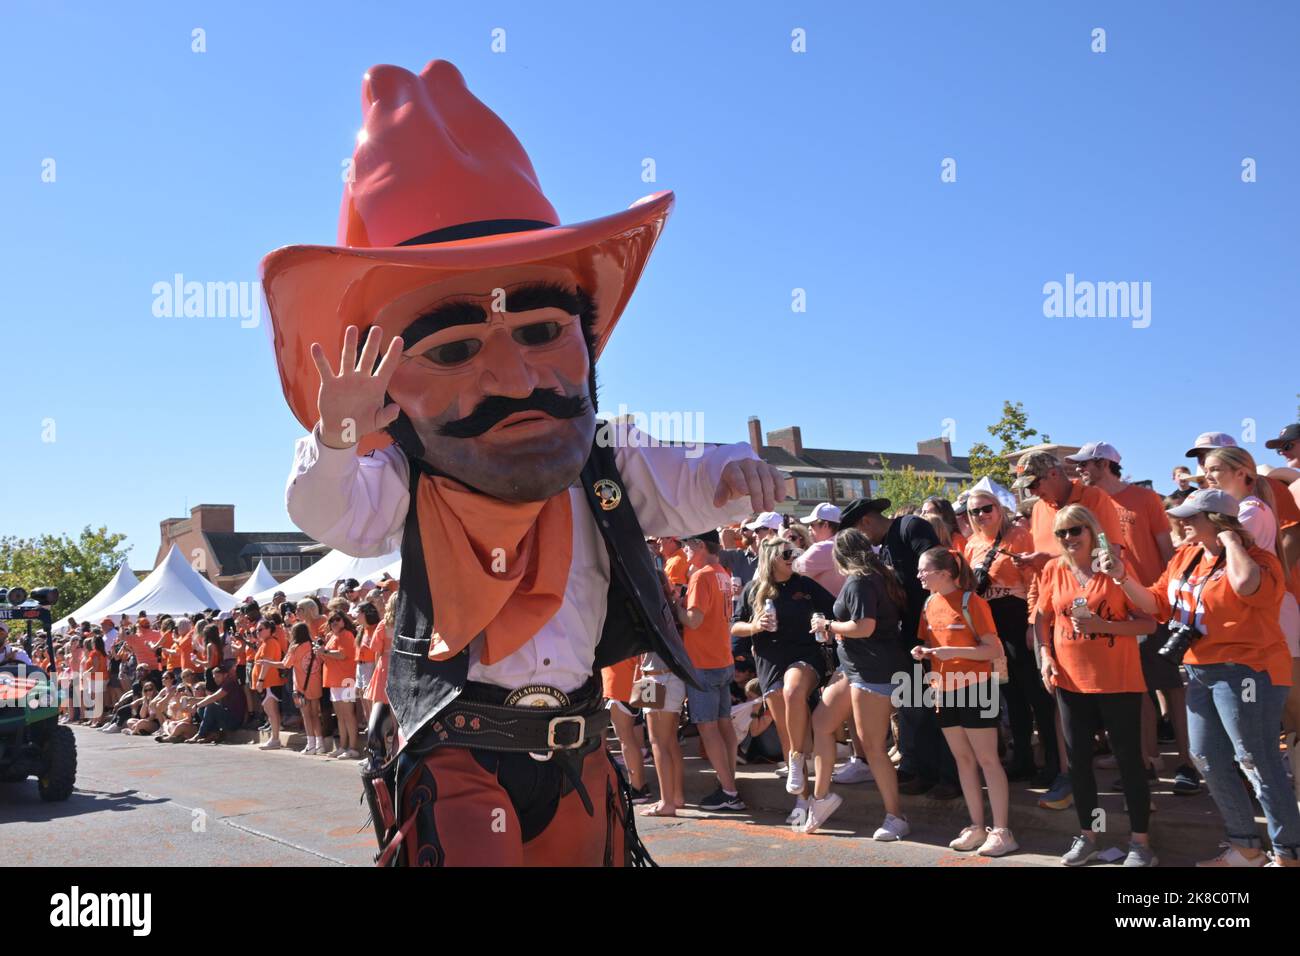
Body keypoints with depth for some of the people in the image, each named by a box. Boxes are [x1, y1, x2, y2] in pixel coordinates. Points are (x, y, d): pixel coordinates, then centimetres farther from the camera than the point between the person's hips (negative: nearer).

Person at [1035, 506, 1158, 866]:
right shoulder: (1053, 570, 2)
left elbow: (1148, 622, -8)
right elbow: (1042, 618, 13)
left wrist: (1101, 625, -21)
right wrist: (1046, 656, -2)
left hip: (1119, 680, -3)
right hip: (1071, 680, 3)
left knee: (1128, 758, 2)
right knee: (1078, 759, 9)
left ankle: (1140, 840, 12)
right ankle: (1086, 835, 22)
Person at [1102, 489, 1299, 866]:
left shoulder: (1257, 558, -14)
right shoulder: (1185, 556, 9)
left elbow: (1246, 585, -38)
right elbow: (1157, 603, 12)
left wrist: (1231, 542, -22)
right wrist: (1122, 576, -2)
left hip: (1247, 672, -9)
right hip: (1200, 672, 9)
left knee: (1257, 764, -2)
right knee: (1209, 761, 14)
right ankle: (1245, 847, 29)